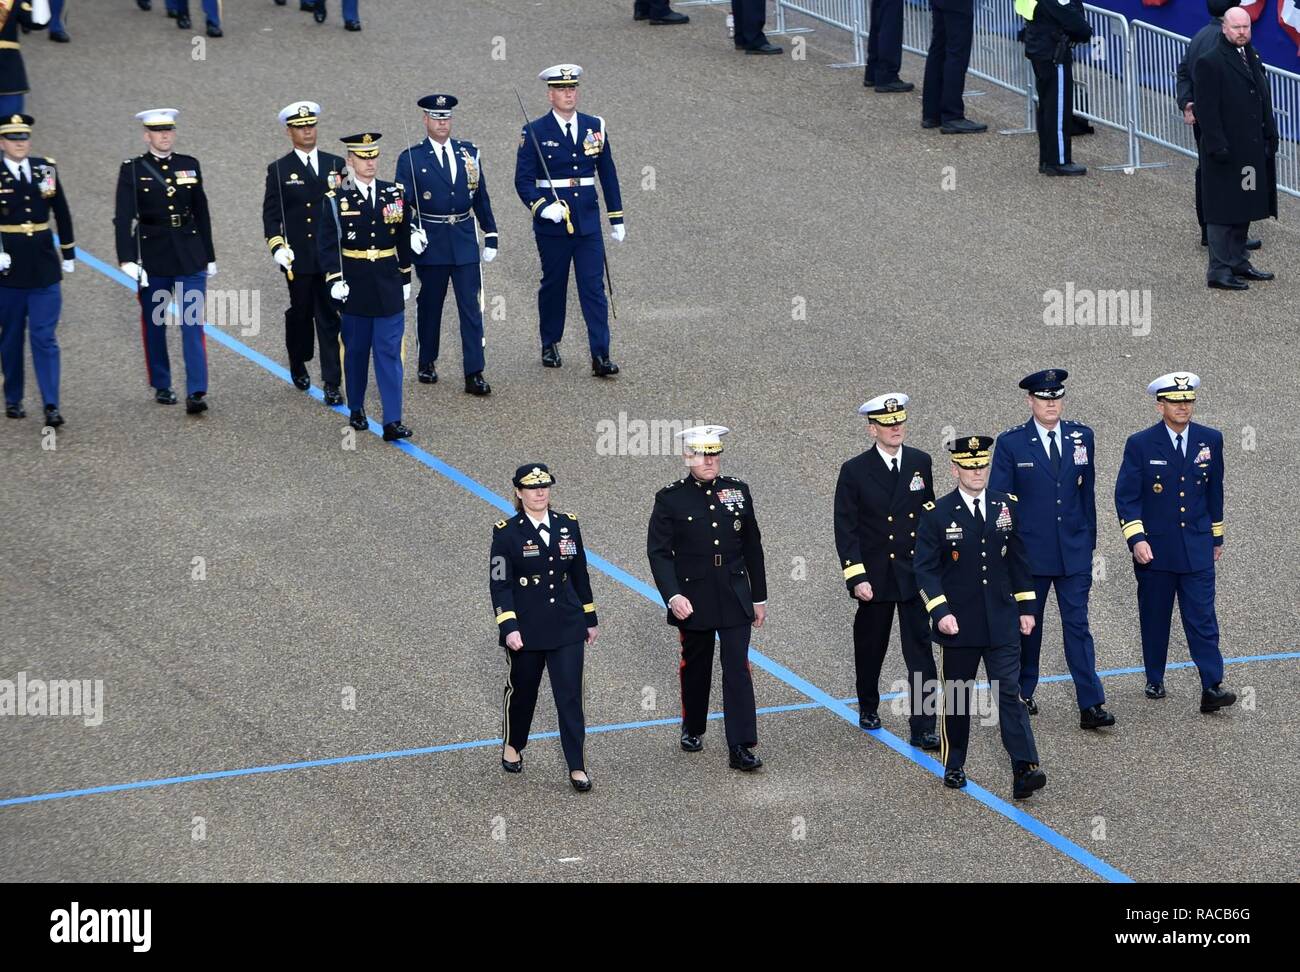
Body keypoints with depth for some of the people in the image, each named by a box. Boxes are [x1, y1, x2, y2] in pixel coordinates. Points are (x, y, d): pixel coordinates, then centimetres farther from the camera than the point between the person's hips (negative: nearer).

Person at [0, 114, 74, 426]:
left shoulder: (46, 169, 4)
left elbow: (62, 213, 12)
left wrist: (68, 254, 15)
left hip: (44, 266, 1)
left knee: (44, 338, -4)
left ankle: (51, 406, -10)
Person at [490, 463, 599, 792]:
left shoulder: (568, 525, 5)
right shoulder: (506, 532, -6)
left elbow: (580, 576, 13)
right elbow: (500, 585, -9)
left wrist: (590, 619, 15)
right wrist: (508, 627, -18)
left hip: (567, 628, 2)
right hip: (526, 629, -2)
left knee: (570, 696, -4)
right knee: (522, 690, 14)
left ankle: (577, 767, -2)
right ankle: (512, 746, 39)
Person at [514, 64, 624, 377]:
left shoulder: (594, 127, 6)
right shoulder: (535, 132, -4)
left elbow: (608, 173, 13)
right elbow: (523, 179, -6)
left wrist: (617, 218, 12)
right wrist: (542, 207, -22)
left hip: (588, 222, 2)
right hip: (552, 223, -2)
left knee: (593, 288, -4)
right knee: (553, 286, 10)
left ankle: (600, 356, -7)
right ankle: (550, 345, 28)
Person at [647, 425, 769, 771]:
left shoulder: (737, 490, 4)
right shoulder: (670, 498, -5)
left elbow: (752, 547, 9)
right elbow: (658, 552, -8)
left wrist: (759, 597, 10)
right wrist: (672, 596, -20)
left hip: (735, 597, 1)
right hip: (693, 600, -1)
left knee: (738, 669, -6)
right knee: (696, 667, 14)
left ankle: (740, 747, -9)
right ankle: (693, 729, 36)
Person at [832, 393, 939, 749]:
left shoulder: (920, 462, 2)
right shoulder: (855, 471, -8)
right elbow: (845, 530, -8)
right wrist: (857, 578, -14)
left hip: (916, 573, 1)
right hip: (875, 576, -1)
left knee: (921, 652, -6)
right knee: (870, 648, 14)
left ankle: (923, 727, -6)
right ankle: (868, 707, 38)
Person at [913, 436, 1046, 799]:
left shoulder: (1006, 506, 4)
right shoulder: (937, 514, -6)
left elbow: (1018, 560, 11)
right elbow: (925, 568, -8)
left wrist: (1026, 607, 10)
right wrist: (940, 612, -18)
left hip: (1001, 622, 2)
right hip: (958, 623, -2)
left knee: (1010, 693, -6)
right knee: (956, 697, 10)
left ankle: (1024, 770, -14)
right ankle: (953, 766, 24)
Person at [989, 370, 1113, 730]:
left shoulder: (1081, 437, 4)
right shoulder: (1011, 443, -5)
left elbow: (1087, 492, 11)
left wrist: (1089, 539, 11)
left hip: (1074, 551, 2)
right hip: (1029, 551, -2)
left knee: (1078, 626, -3)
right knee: (1027, 626, 11)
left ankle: (1090, 706, -8)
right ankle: (1024, 693, 27)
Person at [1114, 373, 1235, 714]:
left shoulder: (1211, 440, 3)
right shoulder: (1140, 444, -6)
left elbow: (1215, 491, 13)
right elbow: (1126, 496, -7)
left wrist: (1216, 537, 17)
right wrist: (1136, 538, -18)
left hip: (1197, 547, 1)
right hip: (1154, 548, -1)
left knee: (1202, 618, -6)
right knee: (1154, 618, 10)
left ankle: (1212, 688, -12)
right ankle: (1154, 680, 25)